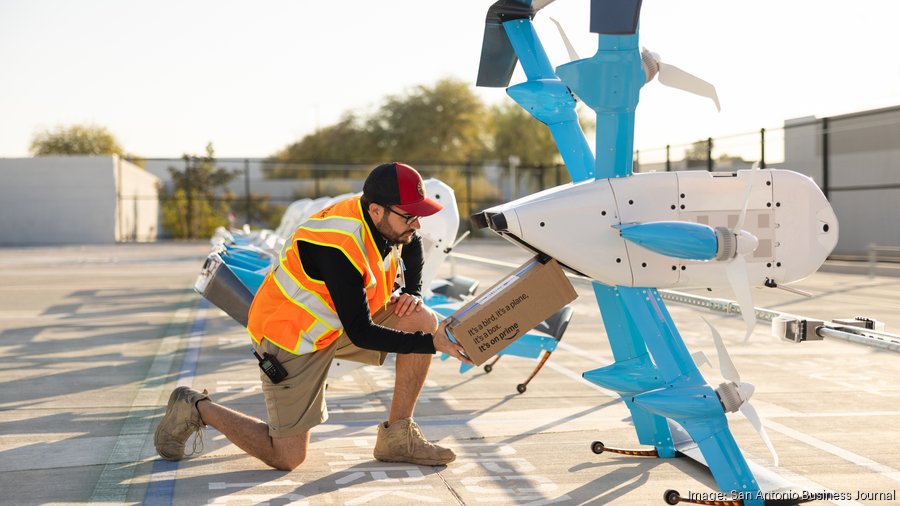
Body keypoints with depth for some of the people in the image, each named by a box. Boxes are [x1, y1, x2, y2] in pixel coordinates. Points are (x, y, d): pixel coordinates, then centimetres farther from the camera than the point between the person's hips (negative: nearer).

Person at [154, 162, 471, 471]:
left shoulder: (386, 221, -9)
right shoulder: (338, 247, -34)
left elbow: (411, 243, 19)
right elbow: (361, 335, -31)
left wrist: (411, 293, 3)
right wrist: (432, 343, -30)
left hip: (338, 321, 8)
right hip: (289, 338, -8)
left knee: (423, 321, -11)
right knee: (288, 457, -4)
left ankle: (397, 438, -2)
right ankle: (197, 409, 16)